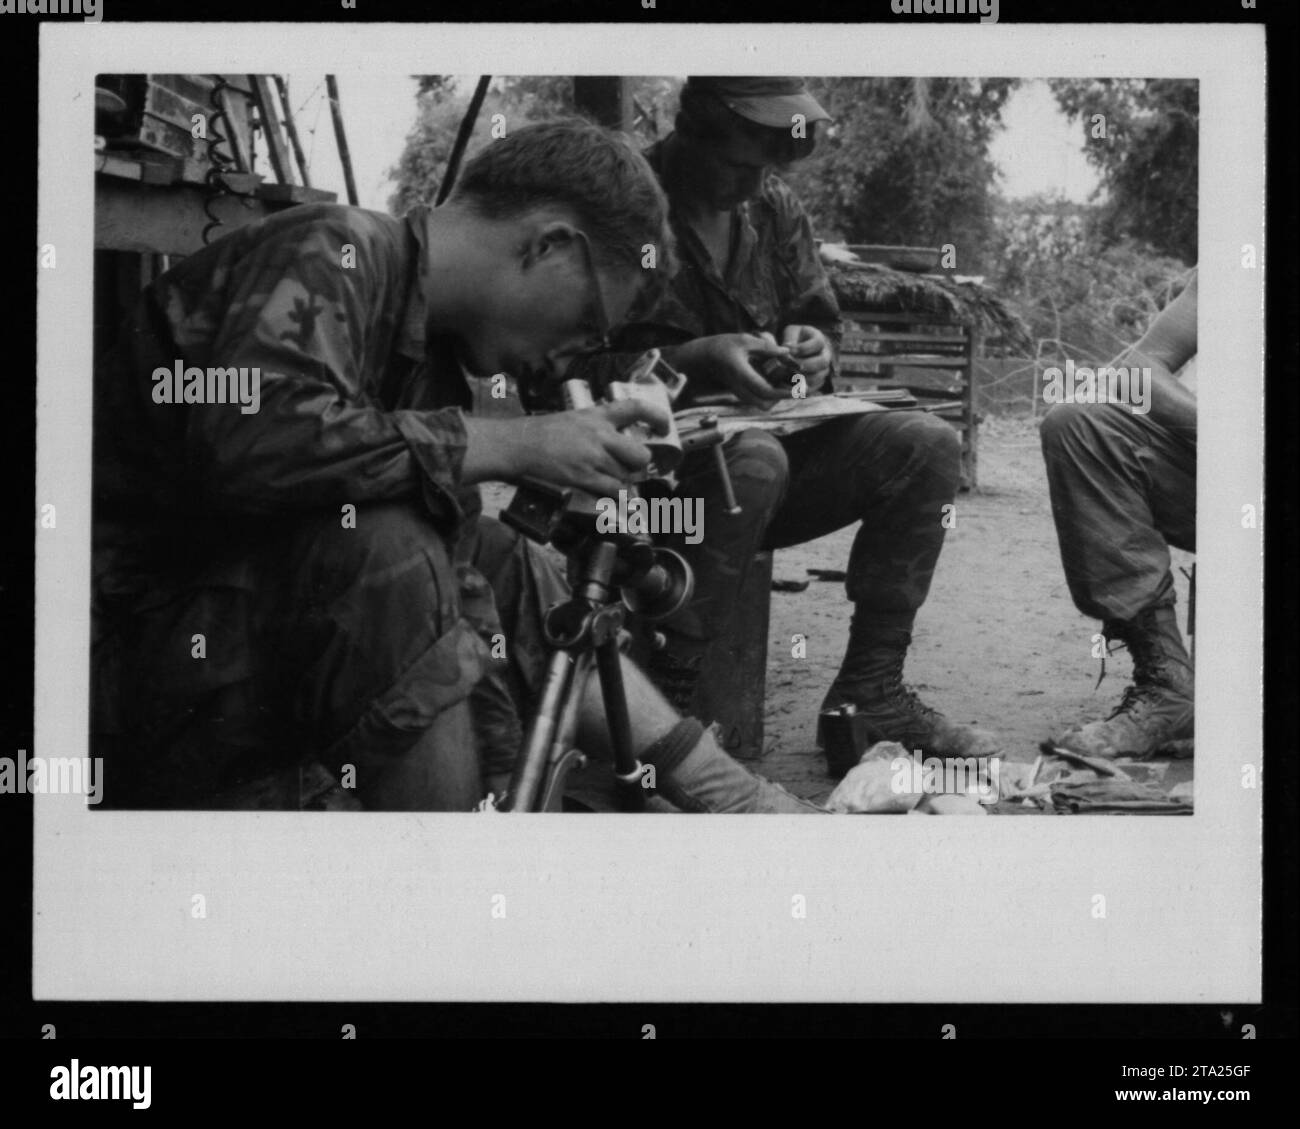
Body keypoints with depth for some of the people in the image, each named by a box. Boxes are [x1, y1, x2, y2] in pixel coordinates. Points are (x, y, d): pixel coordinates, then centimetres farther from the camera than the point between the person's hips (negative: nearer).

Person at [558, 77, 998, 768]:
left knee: (926, 446, -10)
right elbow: (572, 372, -15)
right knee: (754, 459, -38)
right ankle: (663, 703, -29)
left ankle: (869, 690, -7)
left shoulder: (775, 207, 10)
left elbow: (820, 321, 18)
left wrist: (813, 349, -7)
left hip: (764, 436, 7)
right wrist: (696, 361, -26)